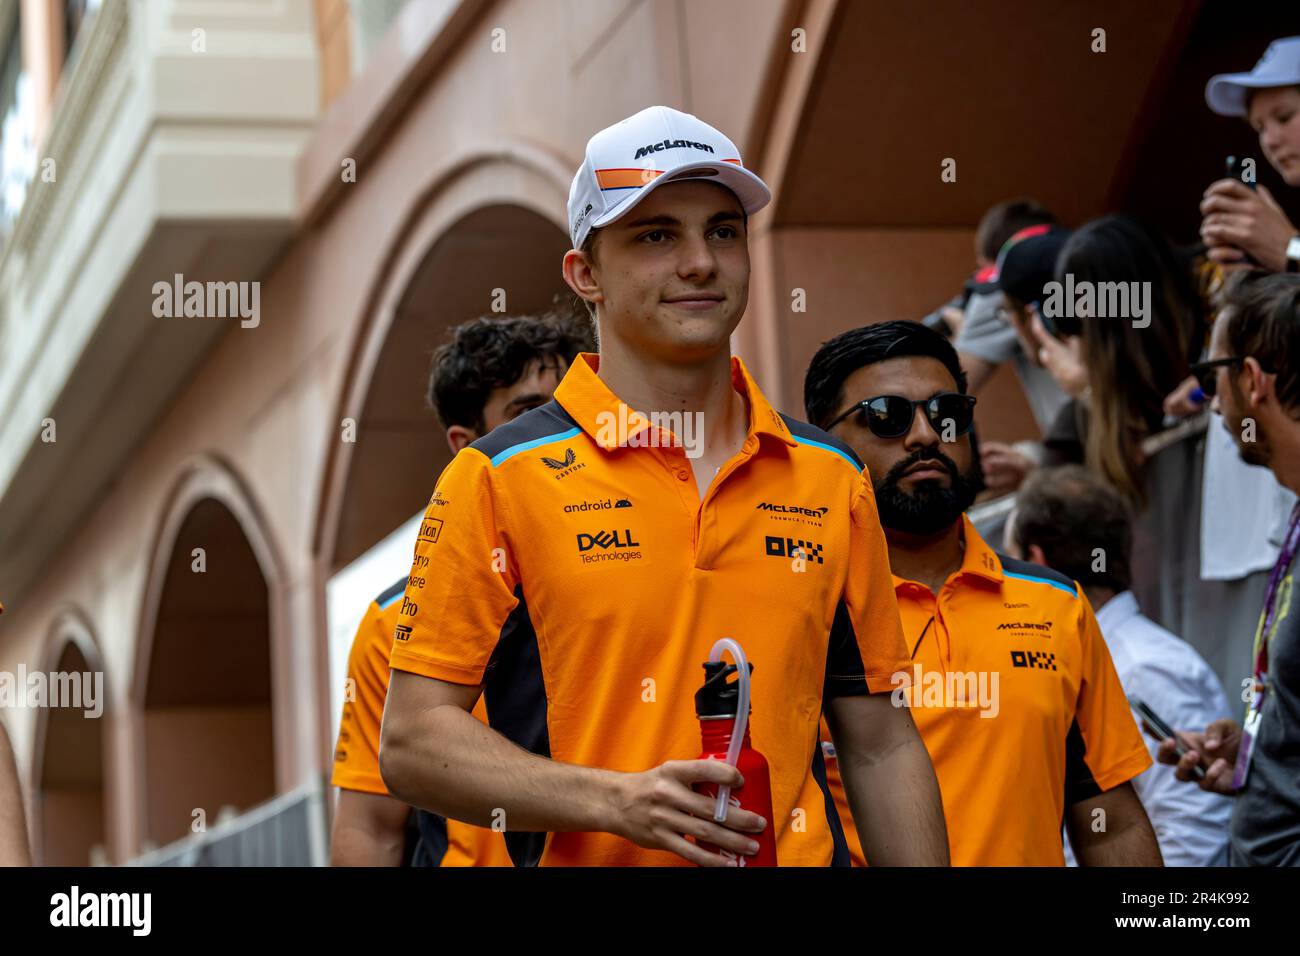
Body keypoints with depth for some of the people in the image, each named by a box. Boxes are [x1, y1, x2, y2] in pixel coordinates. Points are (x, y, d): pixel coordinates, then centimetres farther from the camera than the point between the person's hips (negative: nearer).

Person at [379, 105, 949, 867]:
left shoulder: (832, 480, 8)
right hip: (585, 859, -3)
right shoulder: (498, 478, -3)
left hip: (803, 854, 3)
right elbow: (413, 743, -7)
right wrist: (618, 803, -17)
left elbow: (882, 747, 10)